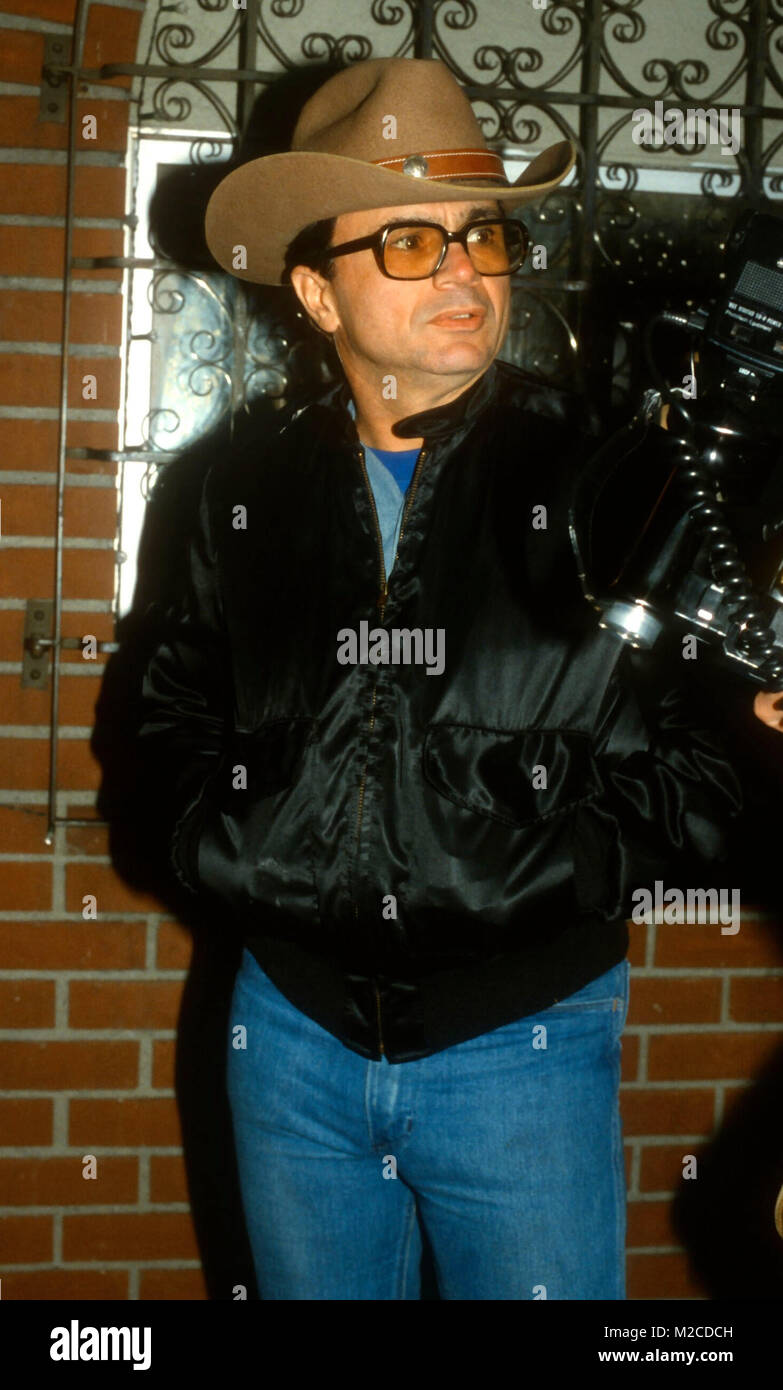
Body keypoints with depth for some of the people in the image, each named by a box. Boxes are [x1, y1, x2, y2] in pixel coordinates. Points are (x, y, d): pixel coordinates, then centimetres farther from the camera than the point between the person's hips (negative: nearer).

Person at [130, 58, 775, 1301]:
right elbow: (180, 717, 13)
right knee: (312, 1291, 20)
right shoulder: (250, 492, 3)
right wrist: (225, 848, -3)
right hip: (295, 1034, 3)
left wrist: (562, 877, -14)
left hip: (525, 1046, -3)